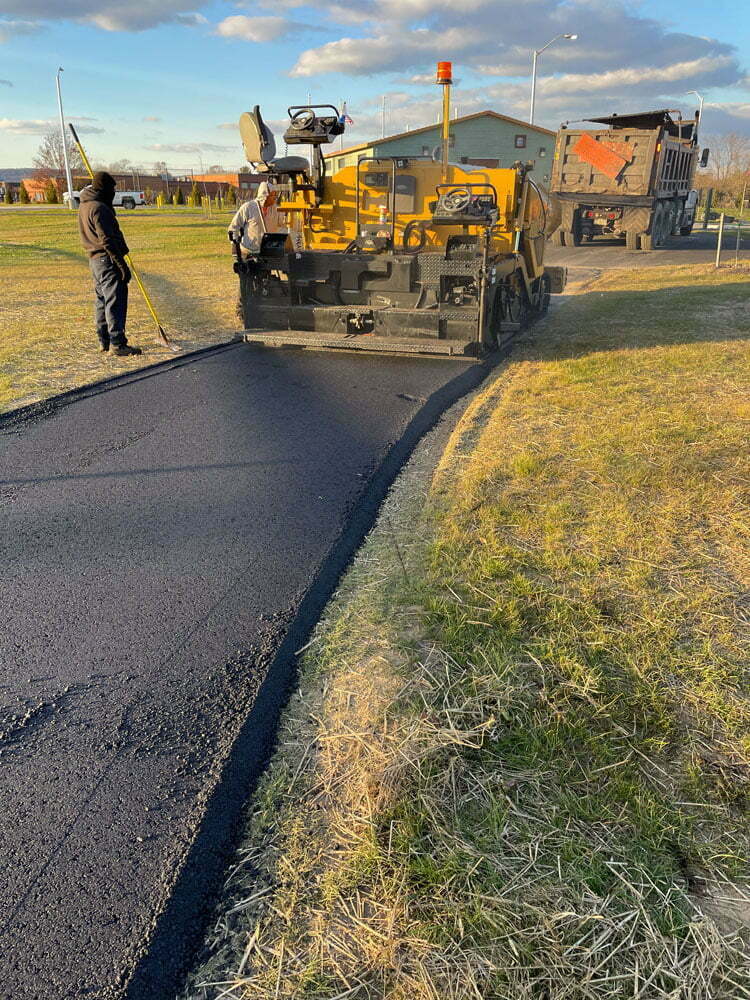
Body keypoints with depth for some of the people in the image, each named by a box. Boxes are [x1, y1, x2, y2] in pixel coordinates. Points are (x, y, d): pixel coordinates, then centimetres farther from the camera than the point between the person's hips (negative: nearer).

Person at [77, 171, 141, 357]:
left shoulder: (84, 206, 15)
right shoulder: (98, 208, -16)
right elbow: (107, 240, -20)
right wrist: (122, 265, -20)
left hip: (94, 259, 10)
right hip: (107, 260, -10)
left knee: (102, 300, 14)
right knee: (116, 301, -9)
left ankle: (104, 341, 20)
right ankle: (117, 344, -10)